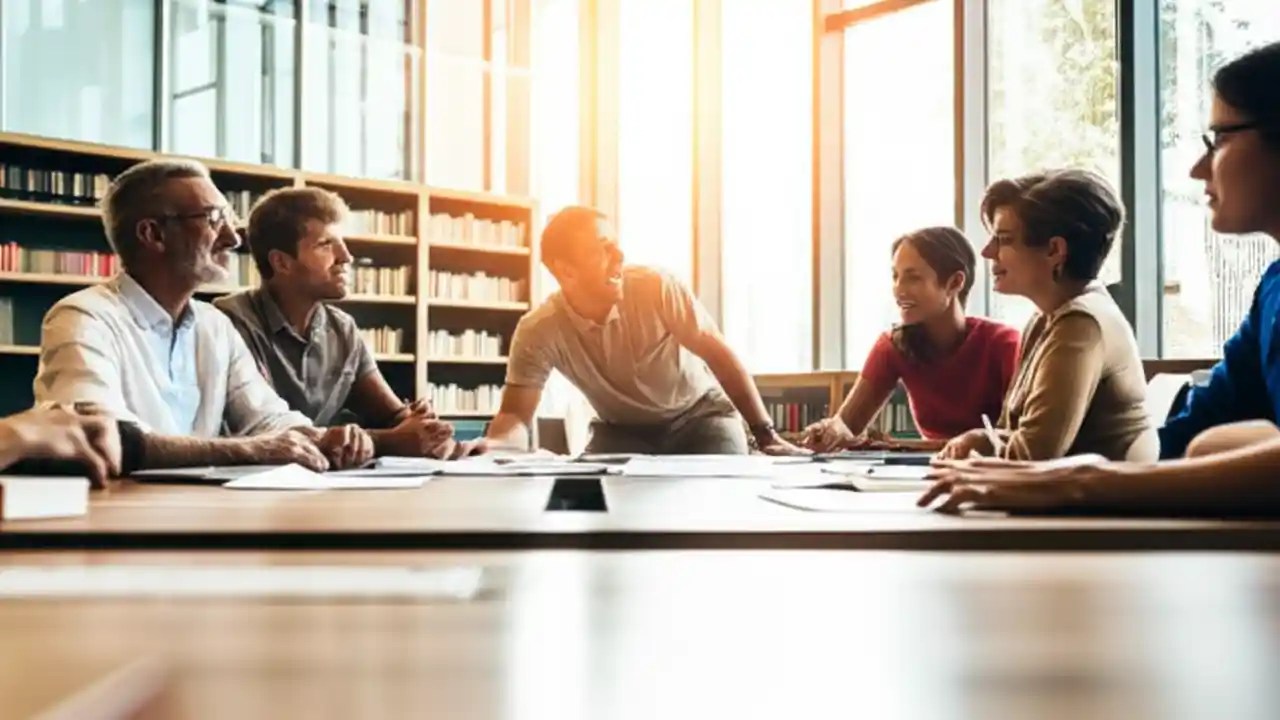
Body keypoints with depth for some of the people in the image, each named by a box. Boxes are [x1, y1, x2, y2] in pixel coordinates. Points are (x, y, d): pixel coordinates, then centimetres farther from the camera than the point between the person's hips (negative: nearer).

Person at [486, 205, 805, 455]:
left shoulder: (656, 288, -25)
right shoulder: (539, 332, -22)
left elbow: (719, 356, -19)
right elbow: (515, 415, -20)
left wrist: (767, 436, -23)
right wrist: (495, 445, -46)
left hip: (698, 416, -1)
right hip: (621, 430, 1)